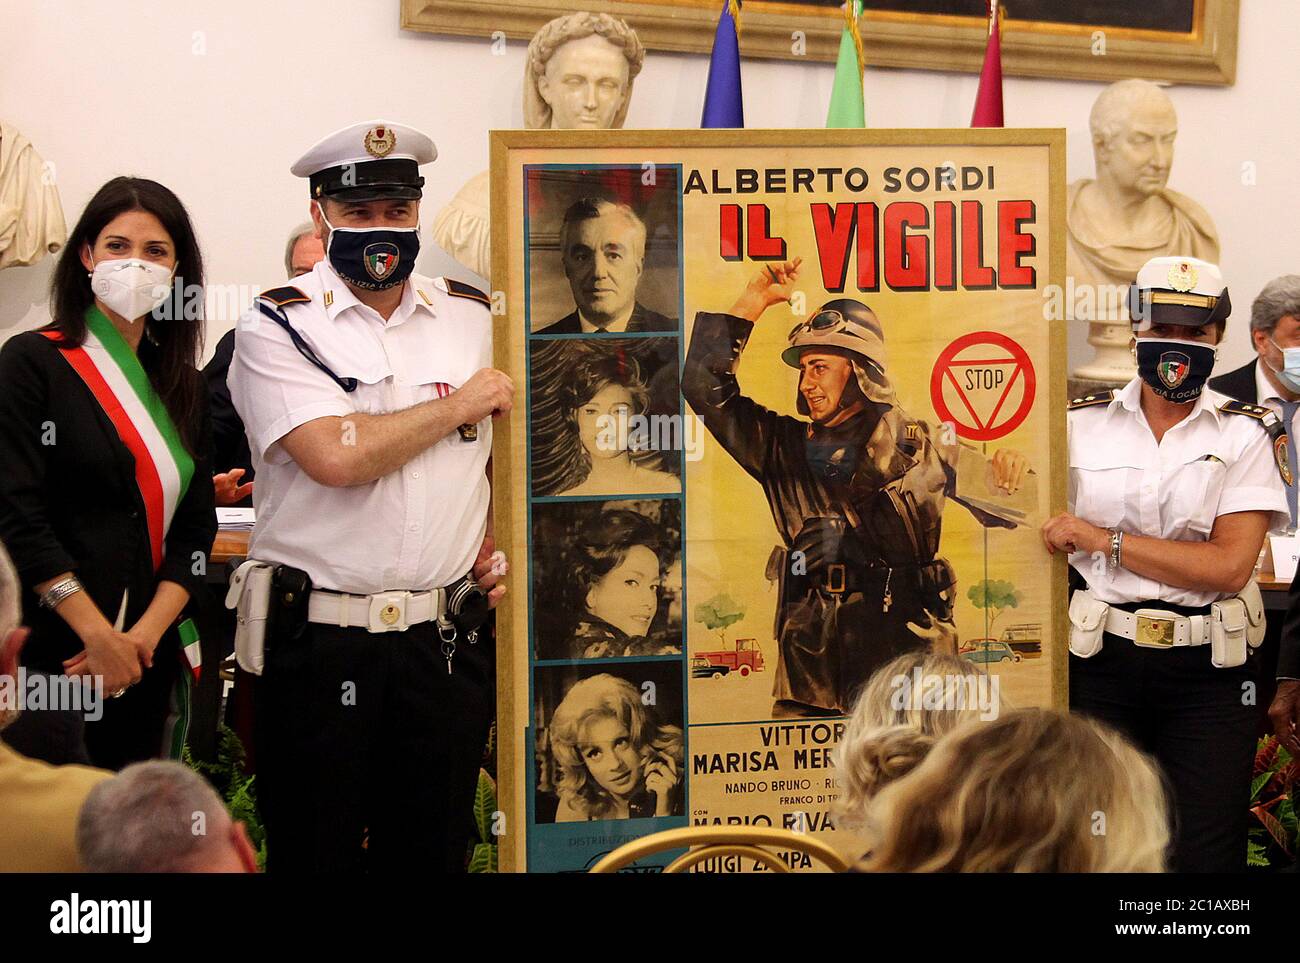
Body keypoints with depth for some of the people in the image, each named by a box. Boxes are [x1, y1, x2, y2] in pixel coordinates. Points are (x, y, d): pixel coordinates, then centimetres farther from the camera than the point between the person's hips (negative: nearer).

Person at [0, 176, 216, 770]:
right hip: (49, 655, -5)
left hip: (151, 662, 6)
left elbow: (195, 530, 9)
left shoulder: (183, 388, 14)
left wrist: (144, 634, -7)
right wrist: (101, 638, -15)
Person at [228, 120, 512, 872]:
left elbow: (508, 445, 24)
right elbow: (336, 455, -19)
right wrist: (460, 405, -7)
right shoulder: (278, 326, -4)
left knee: (435, 850, 8)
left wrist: (501, 541, 6)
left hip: (447, 641, 4)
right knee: (314, 848, 4)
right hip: (318, 639, -3)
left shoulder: (474, 317, 10)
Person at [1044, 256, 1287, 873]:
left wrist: (1103, 539, -12)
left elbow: (1230, 565, -10)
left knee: (1204, 856, -1)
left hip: (1208, 674, -1)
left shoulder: (1244, 434, 1)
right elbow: (1049, 541, 10)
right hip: (1103, 661, 1)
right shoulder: (1082, 424, 6)